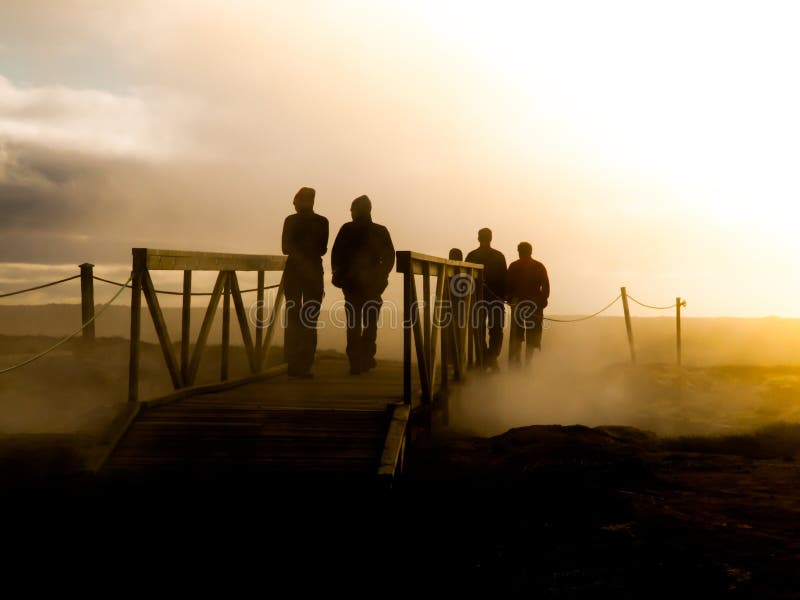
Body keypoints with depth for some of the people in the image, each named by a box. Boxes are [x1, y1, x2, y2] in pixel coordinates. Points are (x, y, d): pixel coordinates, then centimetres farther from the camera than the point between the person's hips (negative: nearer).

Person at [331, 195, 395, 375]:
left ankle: (355, 362, 0)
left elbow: (336, 254, -5)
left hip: (351, 282, 0)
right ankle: (366, 359, 8)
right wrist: (381, 276, 8)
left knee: (353, 323, 6)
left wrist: (339, 275, 6)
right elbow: (389, 257, -2)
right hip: (372, 284, 0)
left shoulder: (347, 230, -4)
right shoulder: (380, 231, -2)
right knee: (370, 322, 13)